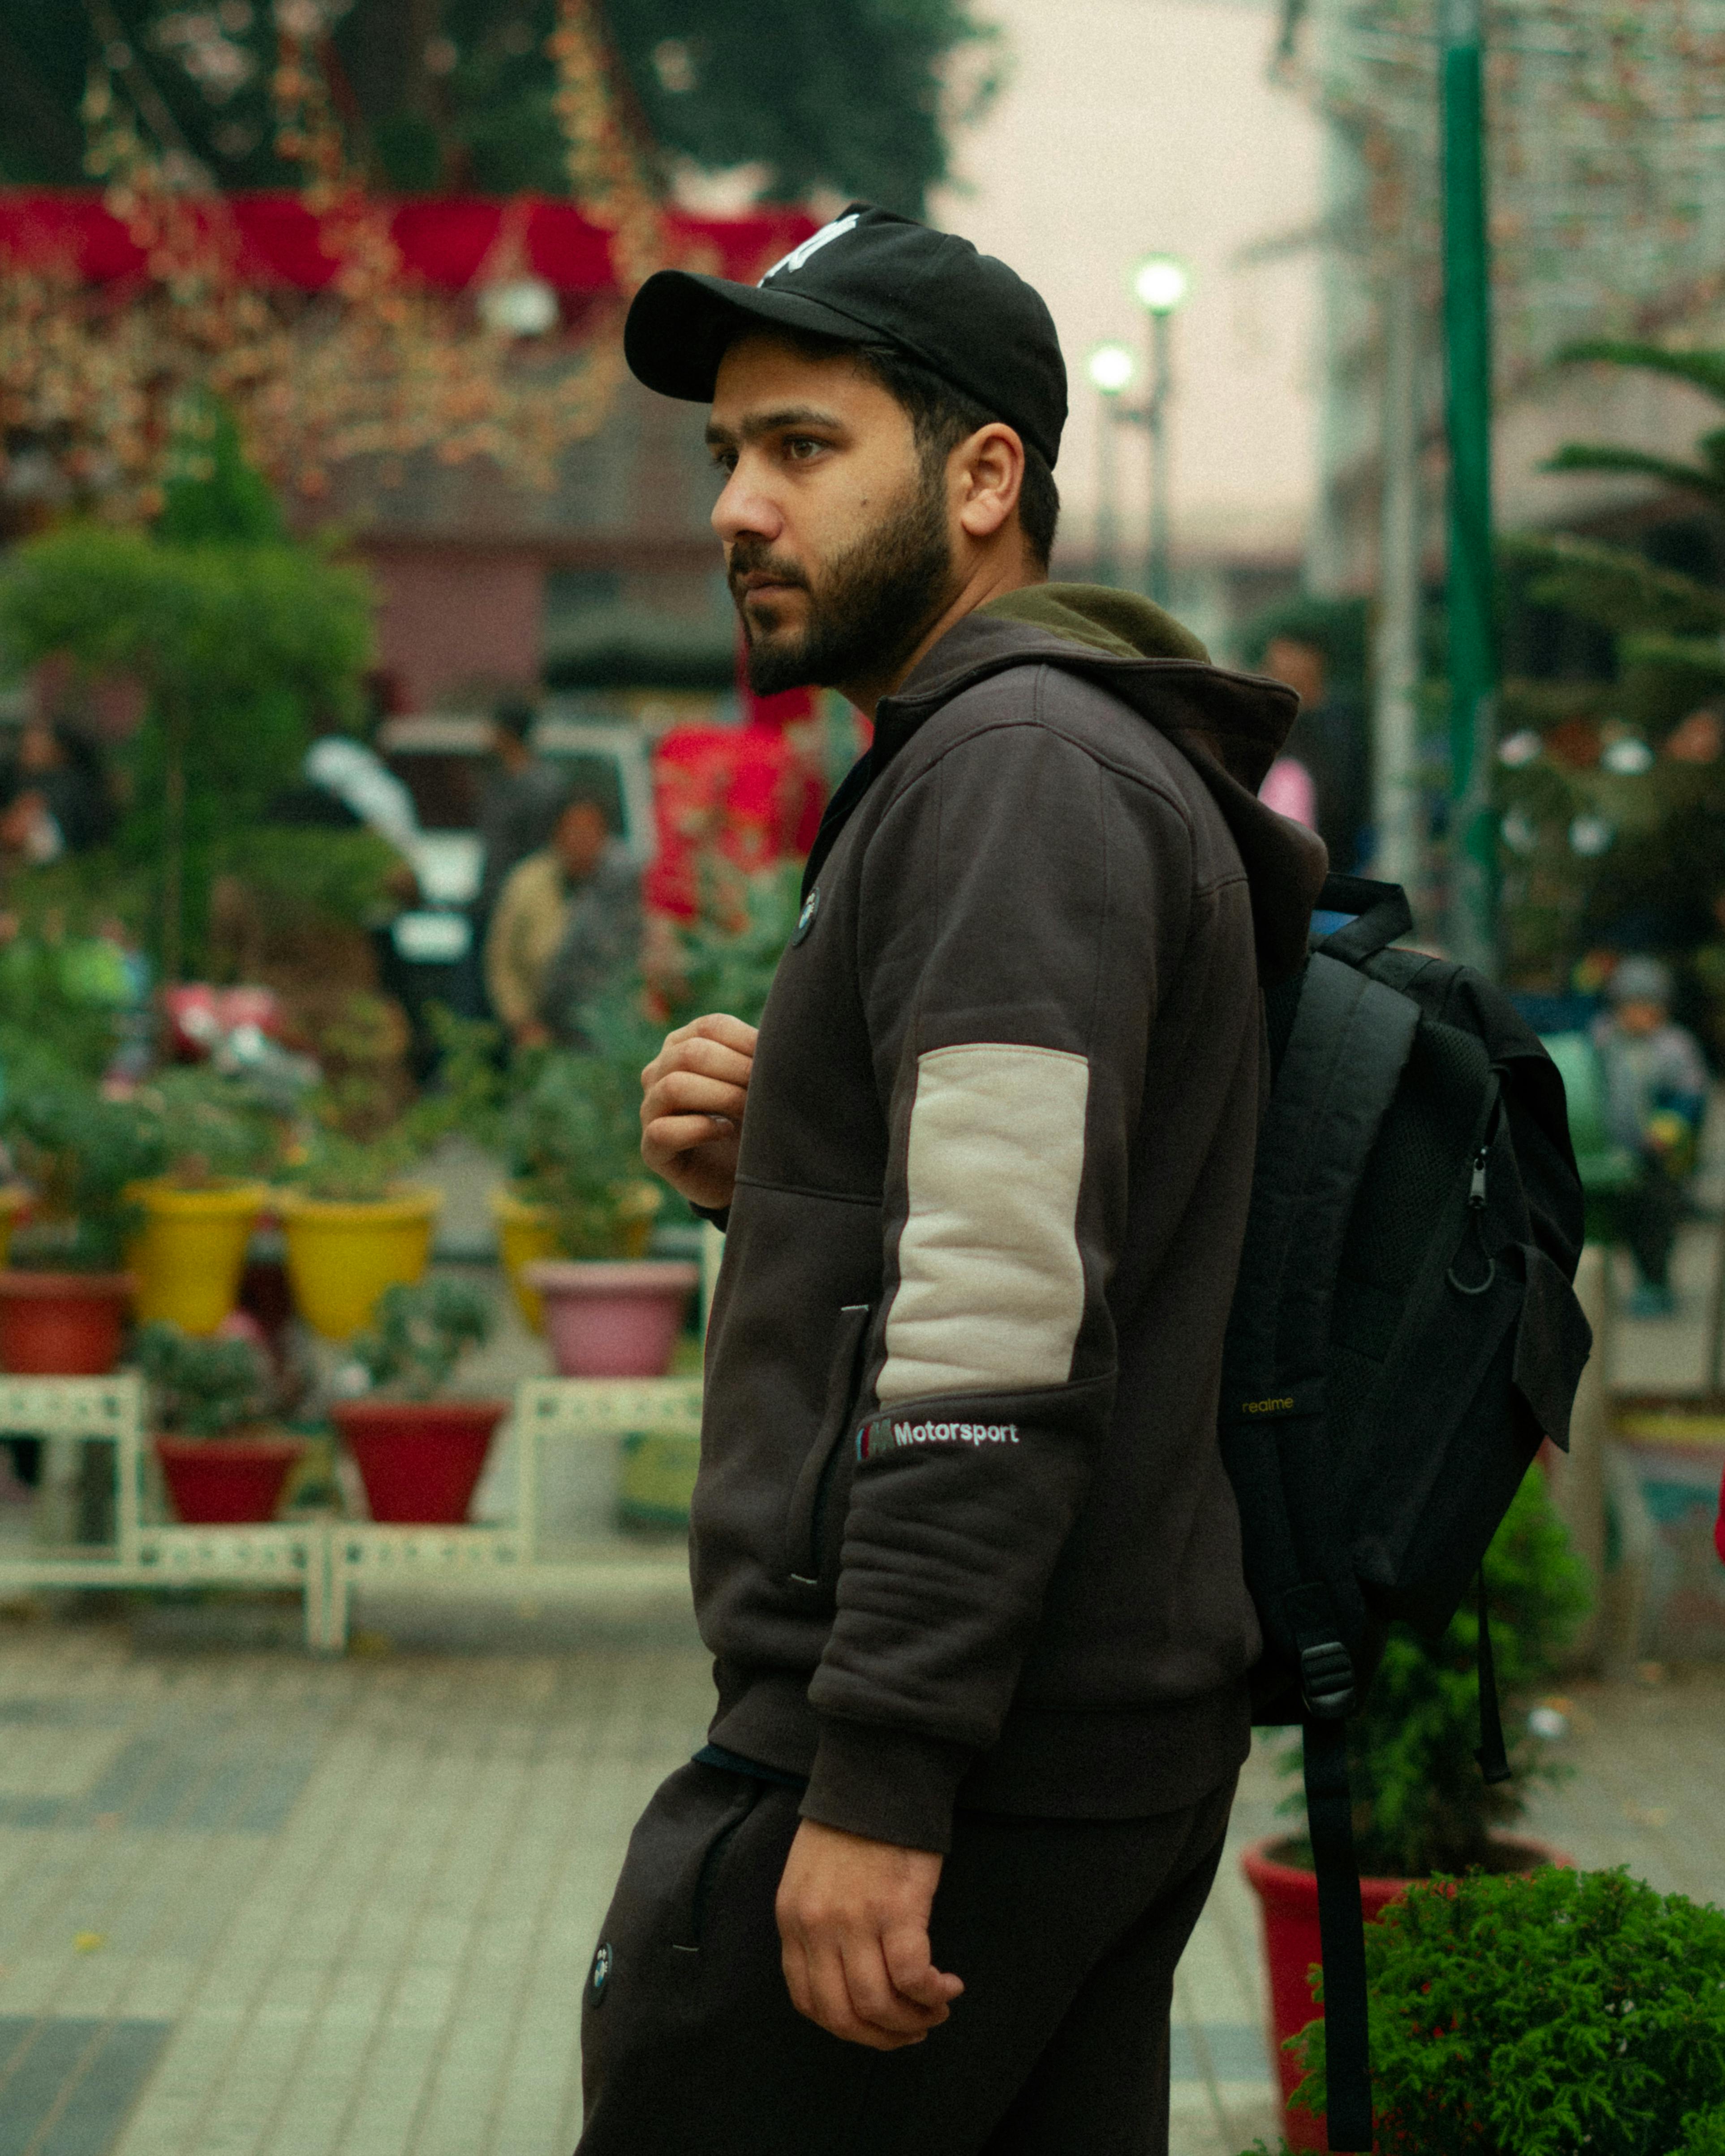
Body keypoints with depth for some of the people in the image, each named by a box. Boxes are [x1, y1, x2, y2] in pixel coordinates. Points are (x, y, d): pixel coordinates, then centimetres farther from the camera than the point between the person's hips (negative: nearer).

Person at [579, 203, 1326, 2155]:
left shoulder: (1019, 763, -13)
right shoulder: (1063, 757, 20)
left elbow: (1009, 1317, -23)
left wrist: (881, 1779, -24)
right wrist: (766, 1170, 7)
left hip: (961, 1764, -10)